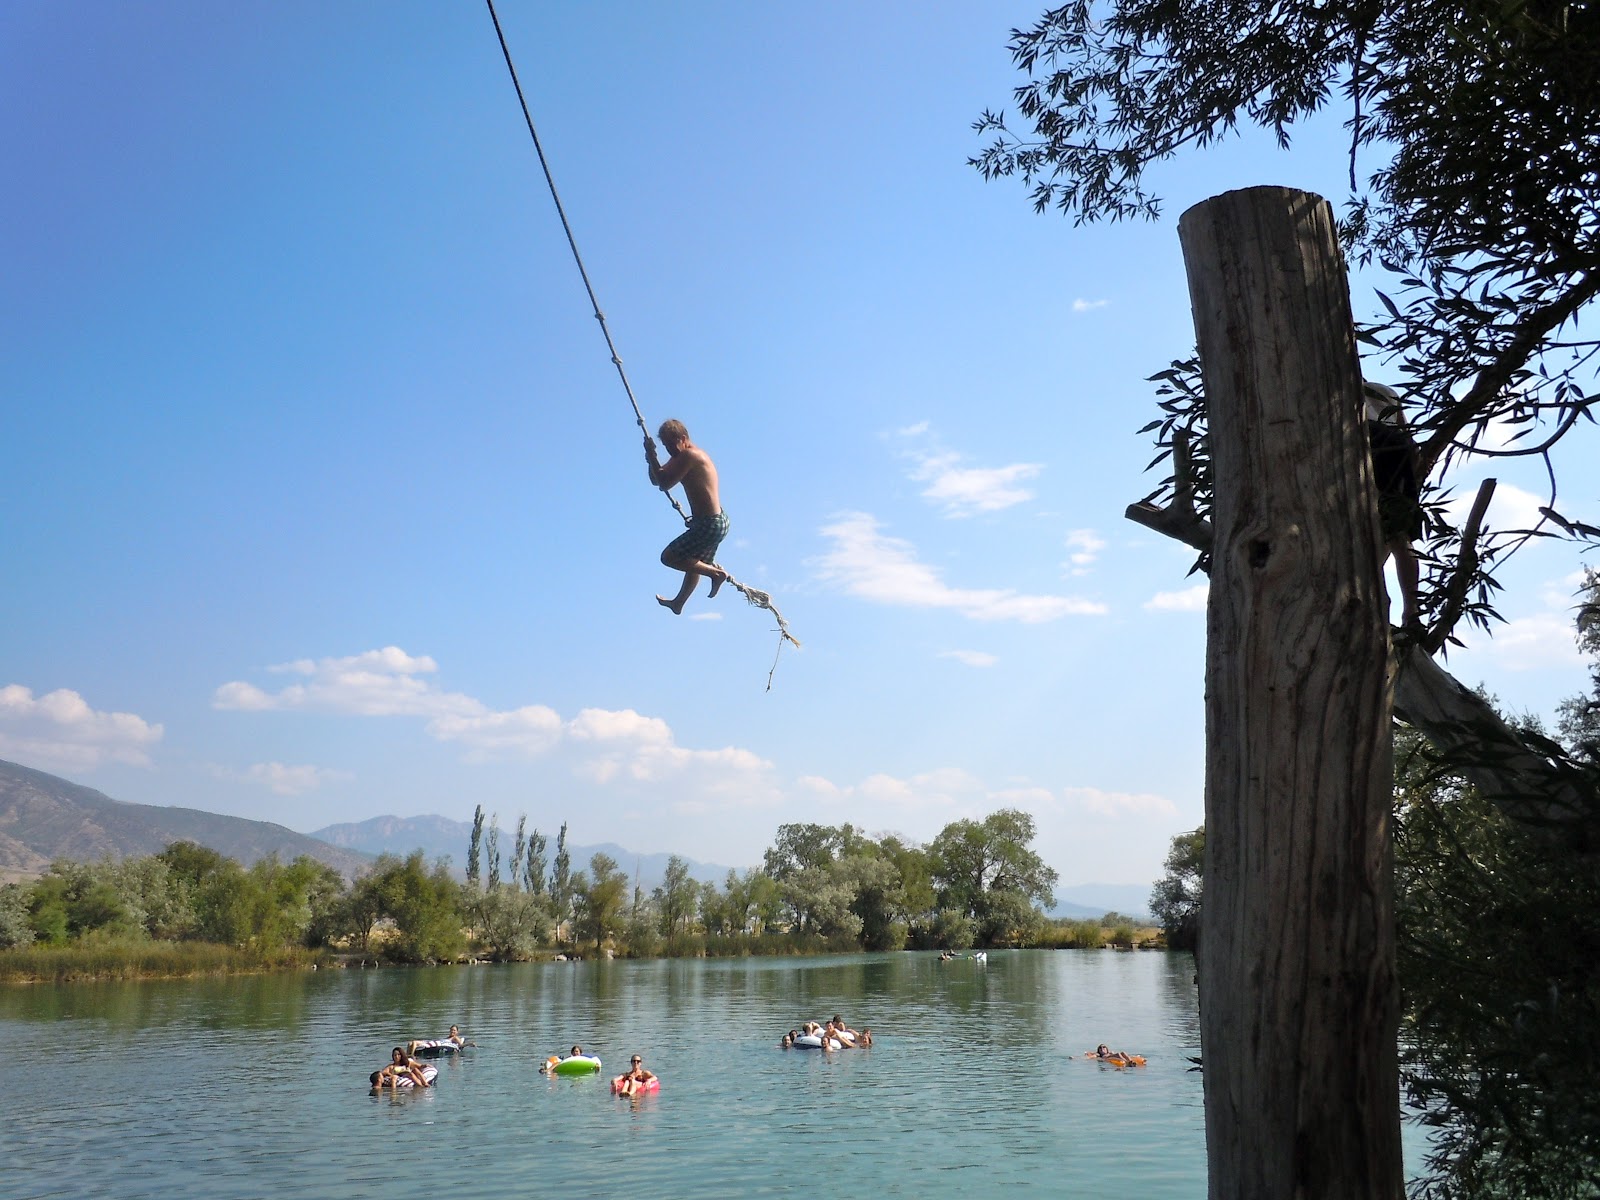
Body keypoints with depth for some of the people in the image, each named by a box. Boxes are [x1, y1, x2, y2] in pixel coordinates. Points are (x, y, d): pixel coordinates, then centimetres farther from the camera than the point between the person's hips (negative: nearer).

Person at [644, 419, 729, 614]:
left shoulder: (690, 455, -18)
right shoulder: (682, 457, 13)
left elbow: (665, 484, -20)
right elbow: (656, 480, 15)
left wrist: (651, 456, -11)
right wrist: (652, 459, -2)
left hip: (709, 525, -11)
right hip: (717, 521, 11)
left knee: (669, 557, -5)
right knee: (696, 562, 30)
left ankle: (716, 572, -3)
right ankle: (678, 603, 51)